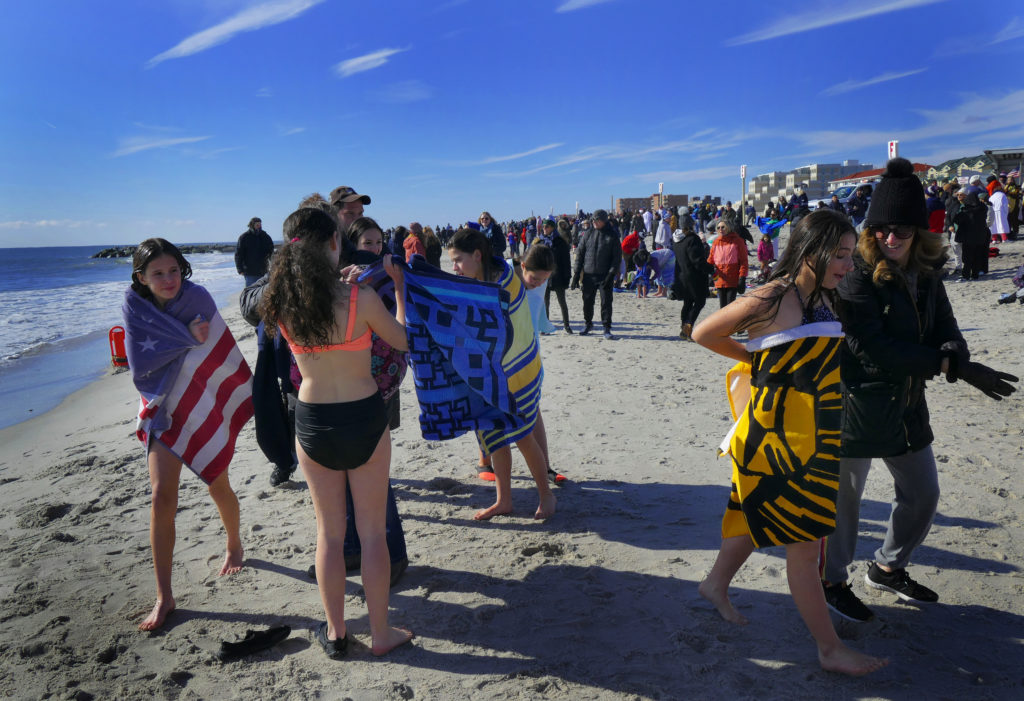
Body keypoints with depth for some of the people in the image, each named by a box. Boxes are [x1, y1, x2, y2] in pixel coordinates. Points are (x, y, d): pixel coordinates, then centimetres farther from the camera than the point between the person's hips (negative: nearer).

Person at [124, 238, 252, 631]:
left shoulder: (197, 298, -12)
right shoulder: (135, 306, -8)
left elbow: (222, 356, -9)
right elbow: (139, 363, -16)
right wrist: (188, 339, -23)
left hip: (204, 406, 0)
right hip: (163, 409, 1)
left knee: (217, 486, 15)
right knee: (162, 496, -7)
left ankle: (234, 547, 45)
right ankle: (164, 597, 4)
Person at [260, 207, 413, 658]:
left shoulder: (282, 305, -6)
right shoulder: (361, 299, -17)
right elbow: (403, 340, 0)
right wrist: (398, 287, 13)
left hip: (312, 423, 3)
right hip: (364, 419, -3)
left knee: (329, 532, 17)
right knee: (372, 532, 12)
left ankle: (335, 633, 31)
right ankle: (380, 634, 25)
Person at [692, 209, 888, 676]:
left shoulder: (822, 298, 5)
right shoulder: (772, 299, -19)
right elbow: (703, 333, -10)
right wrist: (753, 359, -1)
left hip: (809, 431, 9)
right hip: (776, 432, -9)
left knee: (760, 515, 23)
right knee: (803, 541, 2)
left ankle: (716, 584, 44)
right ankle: (830, 649, 16)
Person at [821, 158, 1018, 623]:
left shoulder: (926, 276, 5)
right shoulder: (856, 277, -17)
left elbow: (946, 330, 7)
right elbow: (872, 348, -23)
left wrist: (953, 355, -17)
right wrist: (948, 364, -22)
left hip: (907, 403, 8)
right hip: (858, 405, -7)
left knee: (922, 493, 19)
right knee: (844, 495, 5)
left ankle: (887, 568, 40)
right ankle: (832, 581, 25)